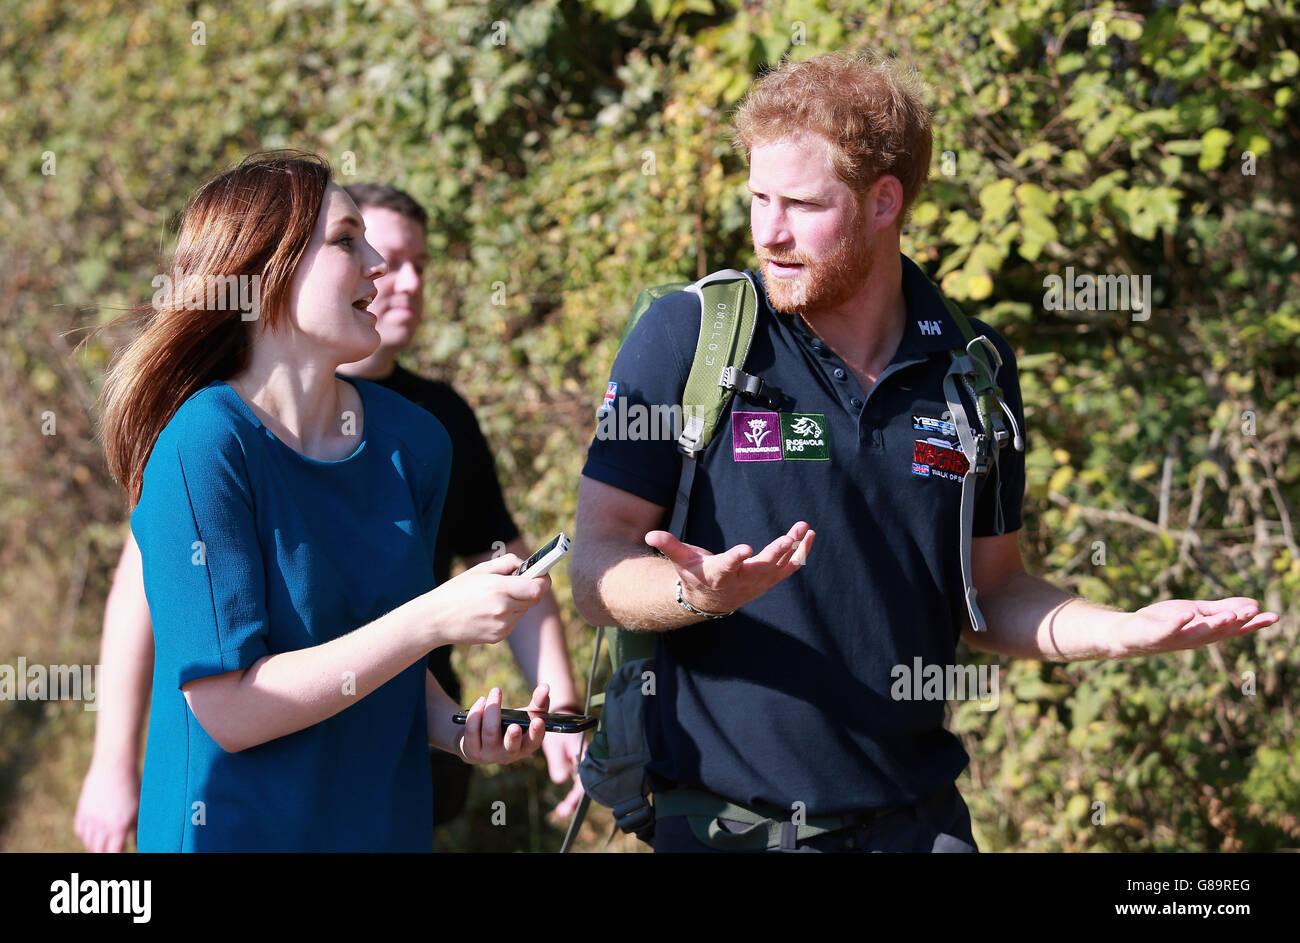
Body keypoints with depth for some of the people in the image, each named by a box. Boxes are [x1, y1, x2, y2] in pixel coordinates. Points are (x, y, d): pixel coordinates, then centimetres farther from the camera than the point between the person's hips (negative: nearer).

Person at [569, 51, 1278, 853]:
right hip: (720, 818, -3)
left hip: (918, 816, 3)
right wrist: (698, 594, -28)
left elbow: (989, 591, 12)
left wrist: (1124, 633, -5)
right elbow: (598, 570, -8)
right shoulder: (686, 337, -7)